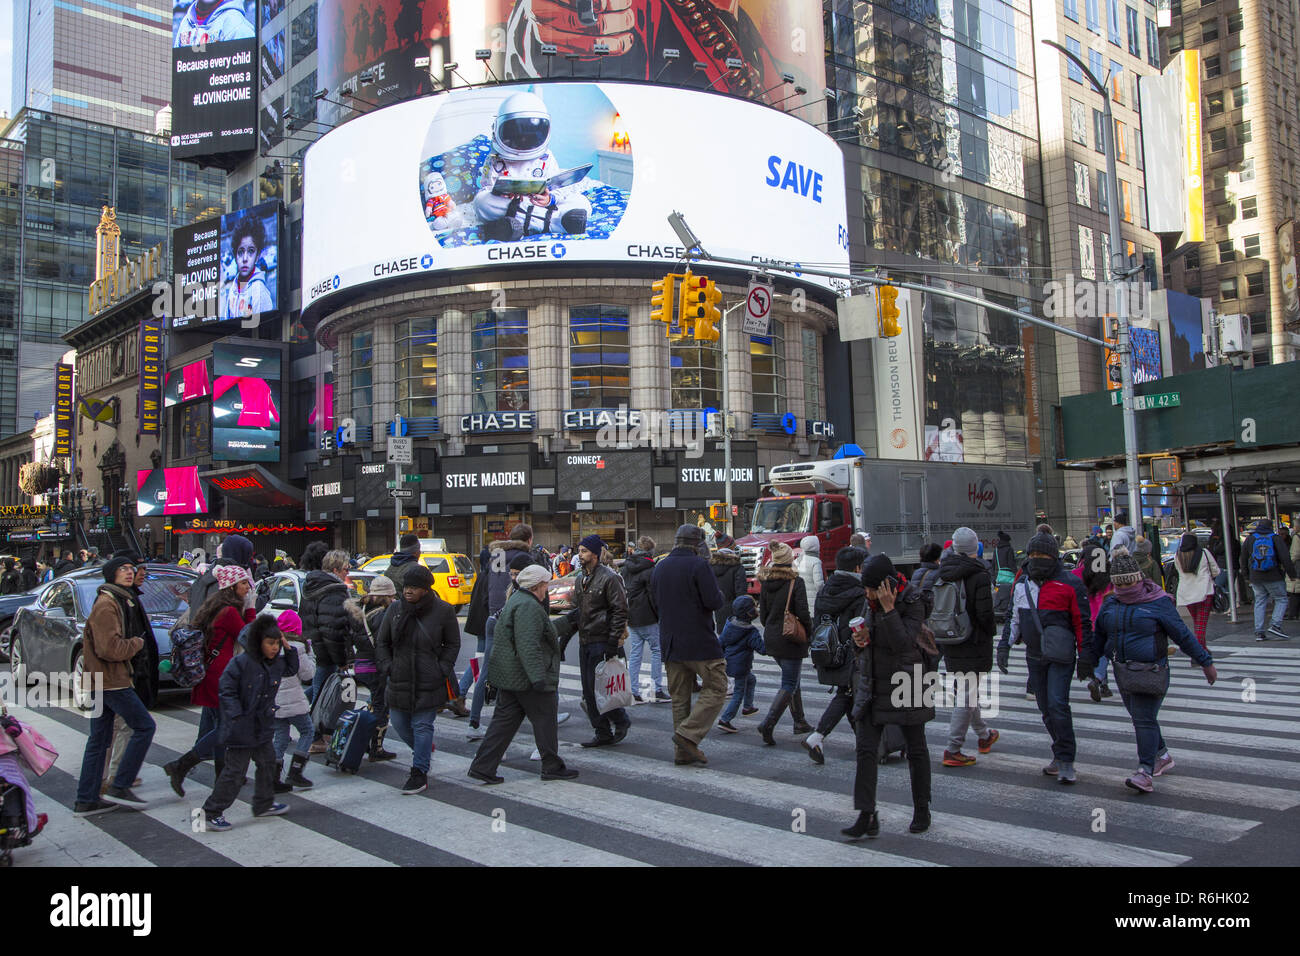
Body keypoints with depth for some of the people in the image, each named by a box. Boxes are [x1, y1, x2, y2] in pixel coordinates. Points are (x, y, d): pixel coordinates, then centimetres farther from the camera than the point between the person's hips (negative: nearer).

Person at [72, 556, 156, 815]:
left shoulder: (118, 602, 18)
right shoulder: (106, 604, -15)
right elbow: (110, 648, -22)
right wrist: (137, 643, -8)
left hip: (99, 681, 10)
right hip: (111, 681, -10)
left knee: (99, 740, 12)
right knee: (144, 726, -5)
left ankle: (86, 800, 16)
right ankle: (119, 787, -1)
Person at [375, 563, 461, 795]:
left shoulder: (443, 611, -6)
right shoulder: (395, 610, 3)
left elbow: (452, 644, 3)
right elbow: (382, 643, 12)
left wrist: (442, 670, -7)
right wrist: (387, 667, 0)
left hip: (429, 682, -4)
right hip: (399, 680, 5)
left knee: (422, 725, -1)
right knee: (399, 723, 13)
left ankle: (419, 772, 11)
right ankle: (422, 749, 42)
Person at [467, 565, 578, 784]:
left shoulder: (516, 600, 16)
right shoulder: (528, 606, -19)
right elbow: (528, 645, -27)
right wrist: (538, 677, -30)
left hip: (507, 675, 10)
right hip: (524, 676, -10)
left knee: (505, 720, 11)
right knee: (545, 719, 3)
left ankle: (483, 766, 8)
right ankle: (552, 767, 14)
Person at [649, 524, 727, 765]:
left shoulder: (660, 567, 10)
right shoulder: (699, 565, -12)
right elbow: (714, 601, -16)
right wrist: (720, 594, 4)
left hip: (669, 642, 7)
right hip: (700, 642, -7)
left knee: (679, 696, 11)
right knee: (716, 688, 3)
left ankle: (682, 752, 12)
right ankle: (689, 733, -10)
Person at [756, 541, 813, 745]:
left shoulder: (765, 583, 2)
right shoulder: (796, 582, -14)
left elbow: (763, 615, 5)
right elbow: (802, 613, -17)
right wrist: (809, 633, -1)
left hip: (771, 639, 6)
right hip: (791, 641, -6)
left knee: (792, 680, 22)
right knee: (789, 685, 0)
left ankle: (800, 722, 29)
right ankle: (767, 724, -14)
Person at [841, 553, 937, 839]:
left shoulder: (912, 602, -15)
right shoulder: (868, 600, 2)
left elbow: (903, 643, -25)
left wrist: (888, 609, -29)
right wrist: (861, 638, -5)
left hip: (906, 683, -5)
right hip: (872, 683, 5)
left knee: (916, 748, 10)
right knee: (866, 748, -3)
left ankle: (922, 810, 27)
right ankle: (867, 817, 0)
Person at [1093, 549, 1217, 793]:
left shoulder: (1158, 603, -8)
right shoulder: (1110, 605, 8)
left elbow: (1183, 635, -4)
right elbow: (1099, 636, 19)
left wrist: (1206, 662, 0)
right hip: (1123, 671, 6)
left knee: (1144, 720, -12)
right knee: (1140, 718, 15)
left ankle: (1145, 773, -13)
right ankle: (1163, 756, 36)